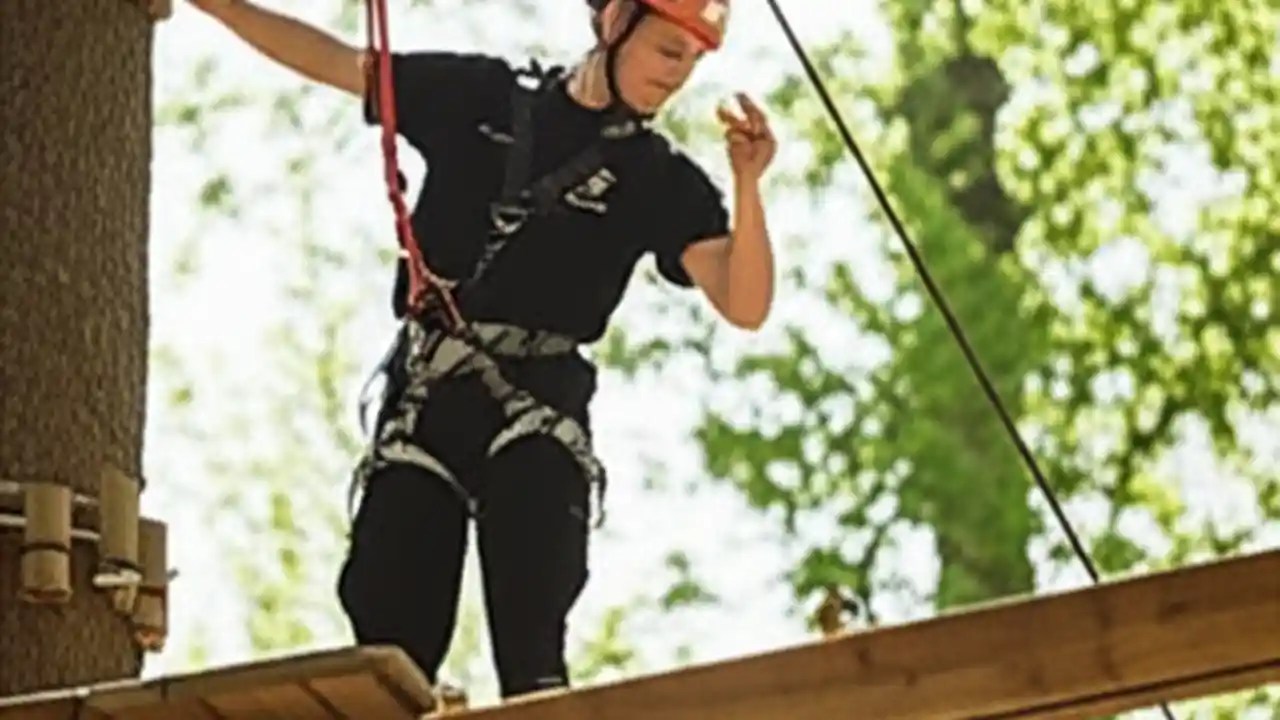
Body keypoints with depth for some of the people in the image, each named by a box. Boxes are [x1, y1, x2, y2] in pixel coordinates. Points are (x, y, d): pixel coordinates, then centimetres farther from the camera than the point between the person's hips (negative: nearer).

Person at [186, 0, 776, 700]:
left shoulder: (663, 180, 7)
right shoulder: (480, 96, 12)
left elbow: (745, 305, -3)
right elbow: (331, 60, 19)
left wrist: (747, 183, -18)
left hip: (537, 411, -2)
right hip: (423, 400, 2)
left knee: (530, 647, -20)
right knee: (390, 653, -4)